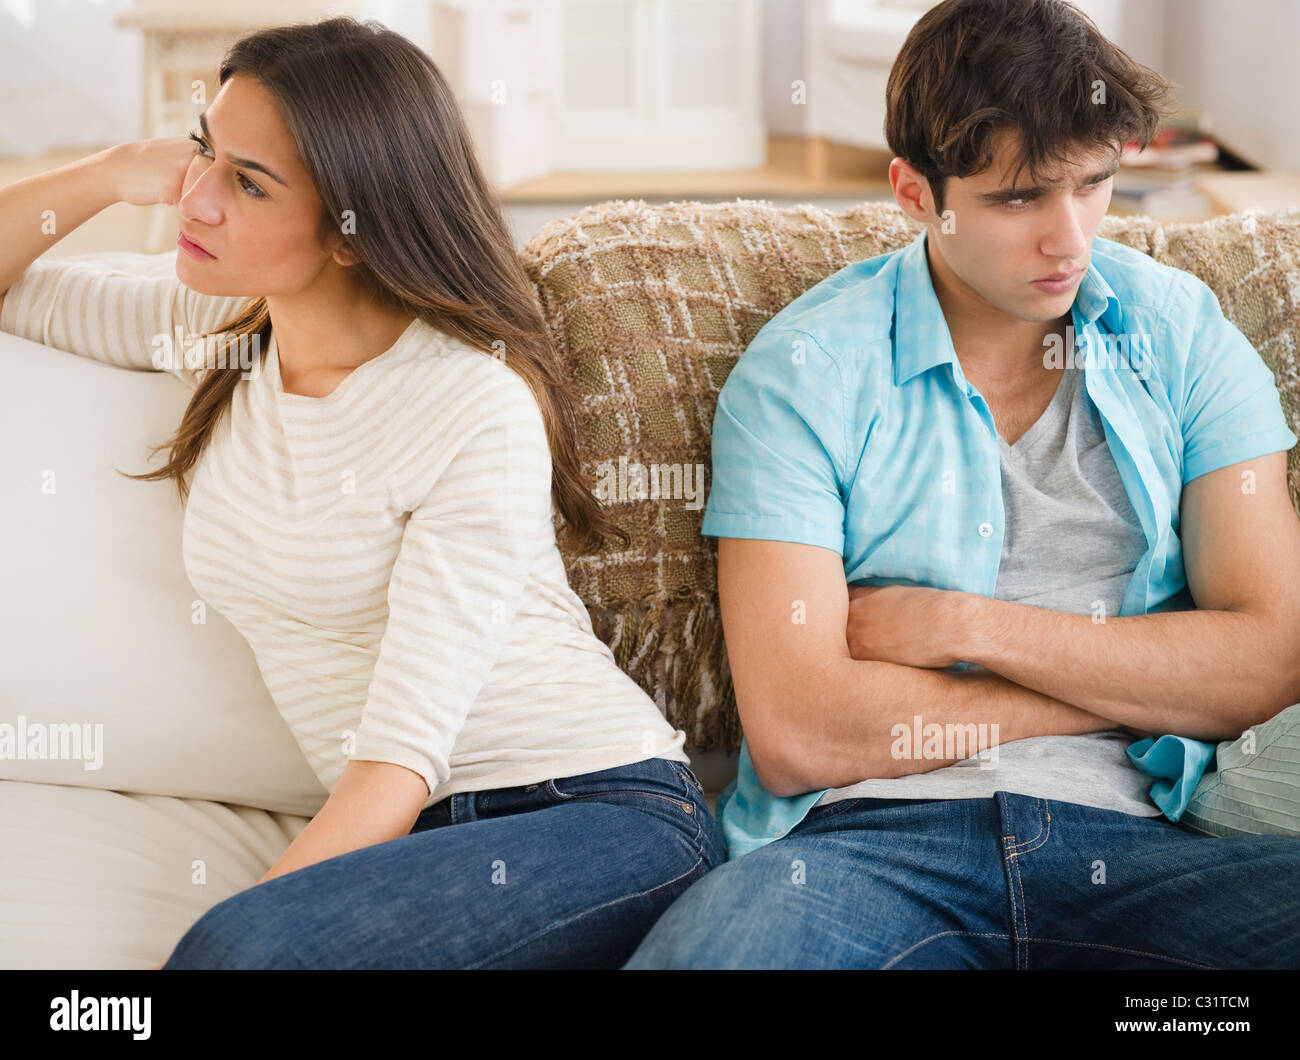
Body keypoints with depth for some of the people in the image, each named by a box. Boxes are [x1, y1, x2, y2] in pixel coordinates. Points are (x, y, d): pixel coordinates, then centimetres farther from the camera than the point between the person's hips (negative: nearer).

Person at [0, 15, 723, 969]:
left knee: (243, 948, -34)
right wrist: (113, 173, 2)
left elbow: (404, 747, -19)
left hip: (605, 810, -5)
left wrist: (240, 933, -29)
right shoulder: (214, 327, 9)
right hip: (419, 834, 6)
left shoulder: (476, 407, -13)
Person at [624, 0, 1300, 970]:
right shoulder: (802, 369, -1)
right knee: (694, 954, -36)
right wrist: (1123, 682, -4)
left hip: (1126, 838, 4)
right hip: (867, 837, -3)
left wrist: (958, 624, -7)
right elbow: (795, 735, -11)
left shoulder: (1181, 333, 9)